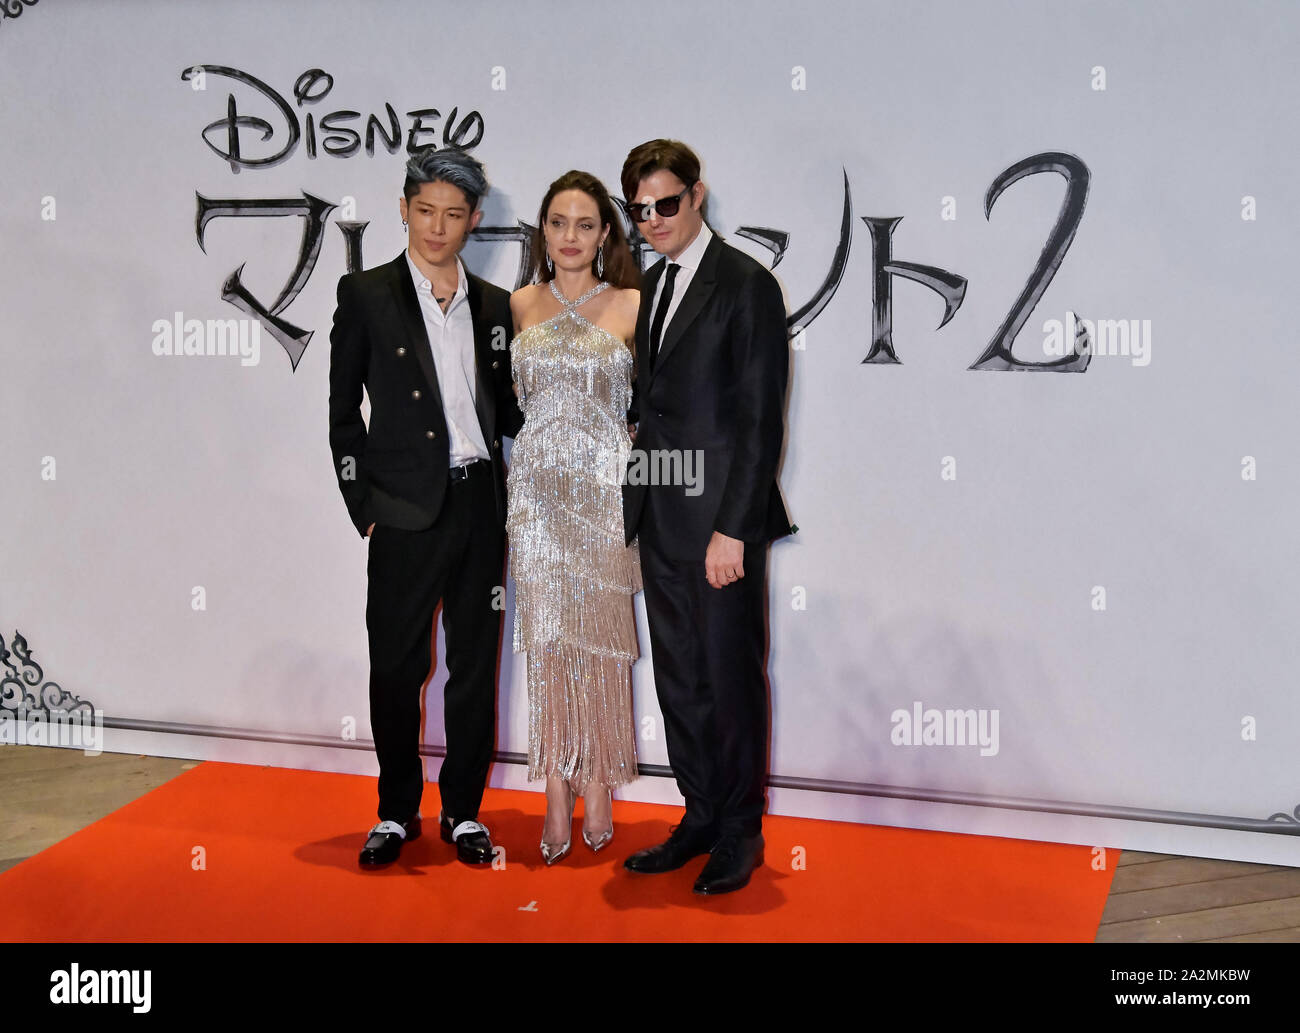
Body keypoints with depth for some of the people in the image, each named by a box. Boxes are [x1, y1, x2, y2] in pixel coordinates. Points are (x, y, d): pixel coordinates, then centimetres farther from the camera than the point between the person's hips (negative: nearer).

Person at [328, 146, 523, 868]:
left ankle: (462, 812, 22)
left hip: (481, 504, 4)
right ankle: (397, 813, 21)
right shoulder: (367, 295, 2)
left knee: (475, 666, 9)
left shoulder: (493, 305, 12)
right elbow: (343, 412, 1)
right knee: (396, 667, 3)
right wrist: (363, 505, -4)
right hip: (407, 510, -3)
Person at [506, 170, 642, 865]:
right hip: (537, 488, 2)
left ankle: (598, 792, 14)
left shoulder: (631, 306, 1)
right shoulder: (519, 306, 8)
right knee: (546, 640, 0)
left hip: (606, 488, -2)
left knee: (600, 639, 2)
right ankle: (558, 801, 6)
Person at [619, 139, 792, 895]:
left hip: (721, 520, -7)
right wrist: (637, 502, 10)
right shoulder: (652, 284, 14)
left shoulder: (746, 285, -10)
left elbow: (761, 418, -14)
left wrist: (733, 527, -18)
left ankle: (740, 832, 18)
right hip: (661, 520, 7)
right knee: (678, 678, 13)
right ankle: (701, 818, 27)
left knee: (732, 677, 3)